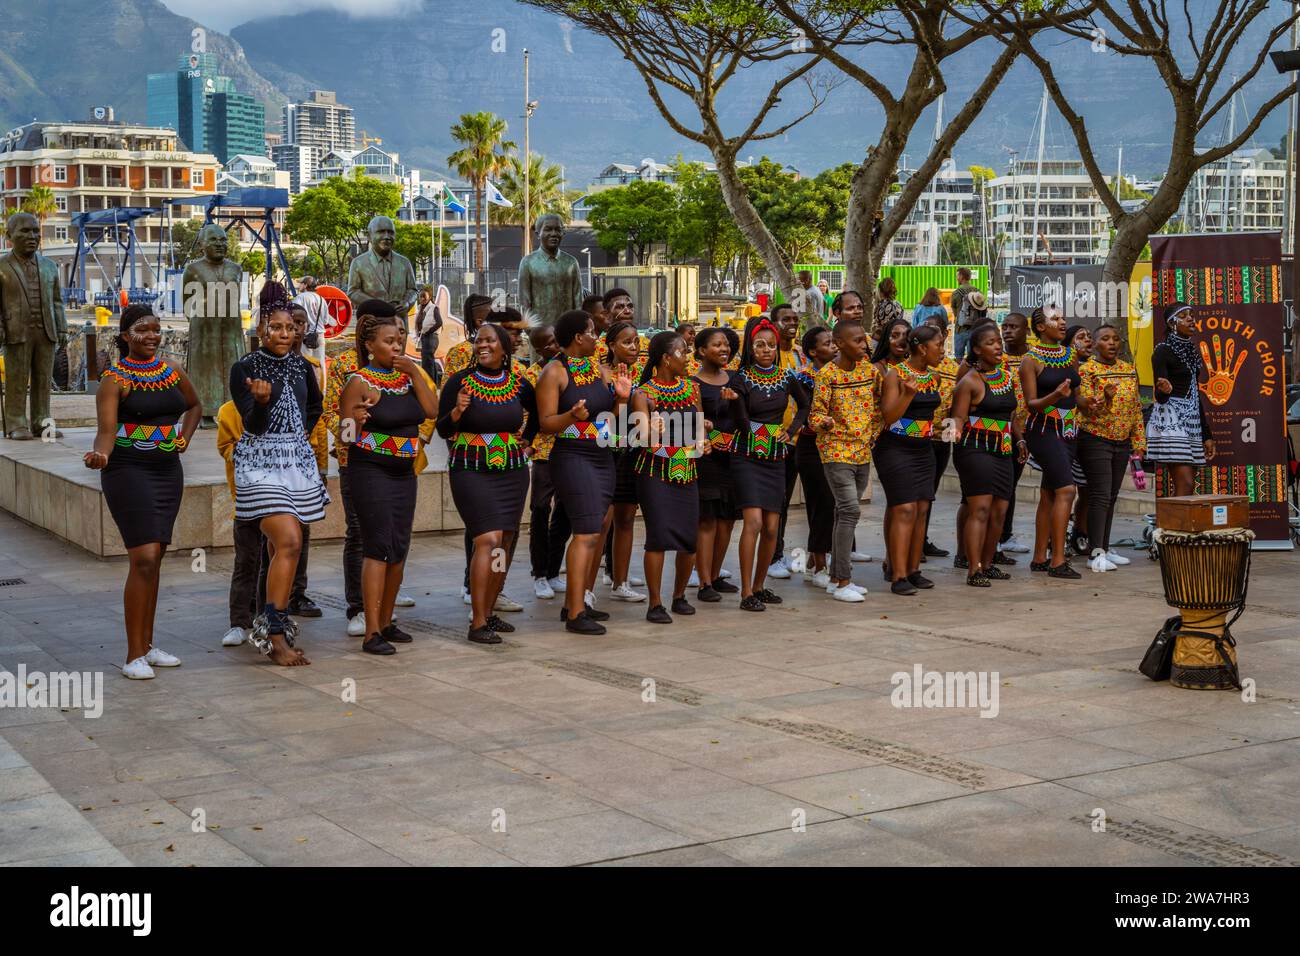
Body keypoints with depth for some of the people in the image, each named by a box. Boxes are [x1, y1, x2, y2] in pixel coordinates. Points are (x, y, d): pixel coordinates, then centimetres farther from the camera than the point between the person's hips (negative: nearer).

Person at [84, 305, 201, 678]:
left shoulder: (172, 372, 10)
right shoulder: (115, 379, -7)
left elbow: (194, 406, 29)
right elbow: (106, 430, -16)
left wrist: (184, 438, 14)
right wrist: (101, 455, -36)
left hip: (168, 472, 6)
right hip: (129, 471, -6)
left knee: (154, 560, 11)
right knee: (144, 559, -13)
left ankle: (147, 645, 21)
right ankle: (134, 655, -8)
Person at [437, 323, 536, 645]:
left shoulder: (519, 383, 4)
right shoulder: (460, 381, -6)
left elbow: (537, 412, 25)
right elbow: (443, 430, -6)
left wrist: (526, 438, 13)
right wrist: (458, 410, -24)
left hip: (512, 471, 5)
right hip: (471, 471, -5)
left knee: (505, 544, 7)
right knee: (488, 540, -16)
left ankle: (488, 612, 20)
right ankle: (478, 623, -12)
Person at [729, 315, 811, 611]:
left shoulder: (787, 378, 5)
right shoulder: (742, 379, -6)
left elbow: (804, 405, 22)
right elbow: (742, 424, -7)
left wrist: (790, 431, 10)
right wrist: (734, 398, -19)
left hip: (775, 457, 4)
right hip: (748, 457, -4)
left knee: (772, 528, 3)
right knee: (753, 521, -17)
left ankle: (759, 586, 20)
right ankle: (746, 593, -13)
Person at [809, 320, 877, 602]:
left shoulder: (869, 369, 7)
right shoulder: (827, 374, -11)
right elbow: (815, 415, -10)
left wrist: (873, 435, 11)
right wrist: (824, 422, -31)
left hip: (862, 452, 6)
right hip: (836, 451, -6)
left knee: (845, 512, 11)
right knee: (850, 510, -14)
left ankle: (836, 577, 19)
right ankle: (842, 582, -10)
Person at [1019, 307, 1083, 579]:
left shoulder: (1071, 355, 14)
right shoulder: (1031, 360, -5)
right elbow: (1031, 404, -9)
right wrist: (1055, 396, -26)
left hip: (1068, 431, 7)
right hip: (1044, 430, -7)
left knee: (1049, 495, 9)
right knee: (1066, 489, -17)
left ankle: (1040, 558, 14)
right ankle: (1058, 561, -16)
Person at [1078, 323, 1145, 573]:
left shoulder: (1129, 370, 10)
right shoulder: (1086, 369, -7)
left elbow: (1136, 408, 14)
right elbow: (1084, 406, -15)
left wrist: (1138, 441, 10)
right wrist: (1104, 397, -34)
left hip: (1122, 442, 6)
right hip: (1096, 440, -6)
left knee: (1112, 496, 10)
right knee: (1100, 495, -11)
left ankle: (1105, 547, 18)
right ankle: (1096, 553, -11)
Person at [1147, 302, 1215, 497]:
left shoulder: (1191, 349, 16)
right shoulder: (1163, 351, -7)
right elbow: (1160, 397, -11)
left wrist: (1206, 435, 19)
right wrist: (1164, 390, -37)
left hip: (1191, 420, 8)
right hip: (1169, 420, -8)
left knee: (1188, 488, 3)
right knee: (1185, 484, -17)